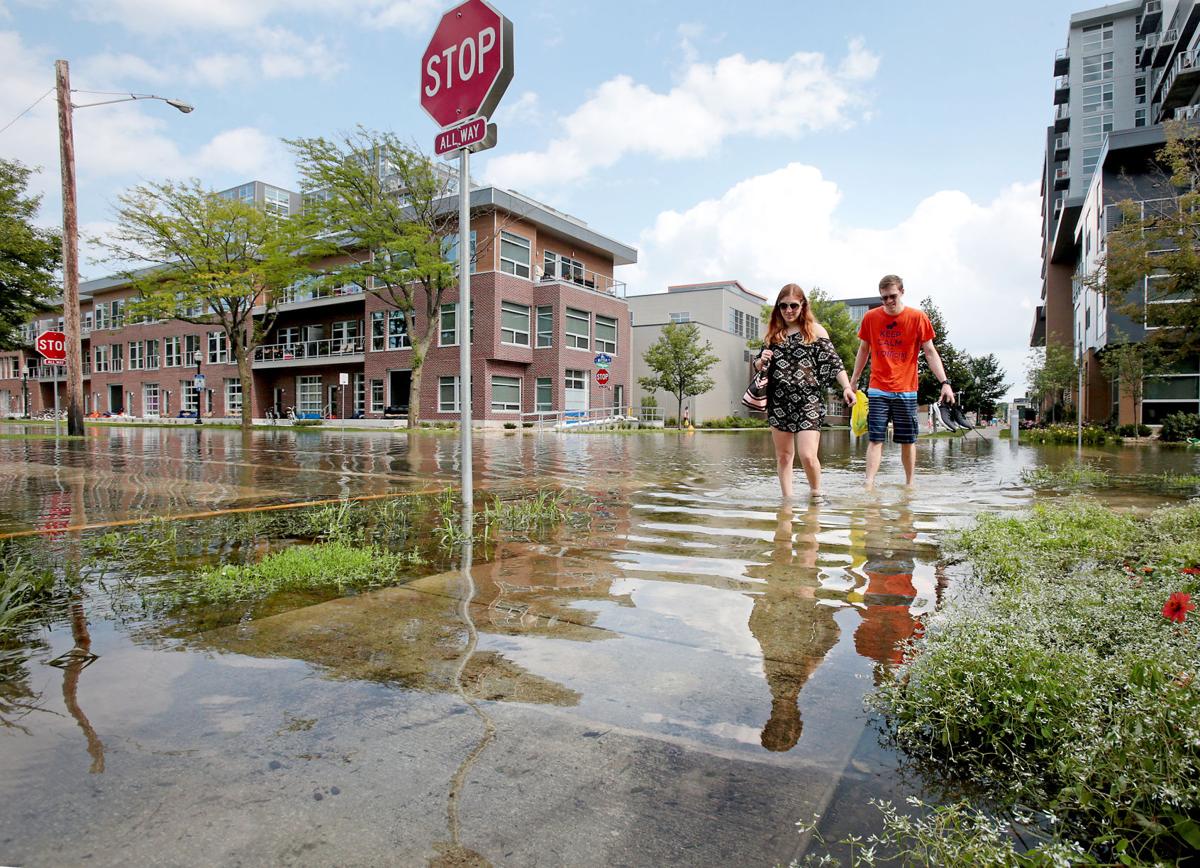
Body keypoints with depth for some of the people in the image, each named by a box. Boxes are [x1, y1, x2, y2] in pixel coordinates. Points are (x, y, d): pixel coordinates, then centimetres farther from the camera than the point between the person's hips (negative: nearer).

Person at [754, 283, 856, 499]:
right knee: (783, 456, 7)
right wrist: (761, 361, -4)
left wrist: (846, 387, -15)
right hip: (779, 402, 4)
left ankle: (816, 494, 13)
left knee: (807, 456, -12)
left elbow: (833, 362, -1)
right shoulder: (773, 333, 13)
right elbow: (758, 365, 19)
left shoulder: (815, 330, 4)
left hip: (808, 400, -4)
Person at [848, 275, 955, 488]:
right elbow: (863, 350, 13)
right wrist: (853, 382, 14)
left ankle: (909, 483, 21)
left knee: (908, 440, 8)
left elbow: (930, 352, 0)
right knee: (875, 439, -6)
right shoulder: (870, 317, 3)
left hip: (906, 390, 0)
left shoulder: (918, 317, -2)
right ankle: (869, 484, -9)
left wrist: (945, 382, -8)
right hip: (877, 389, 0)